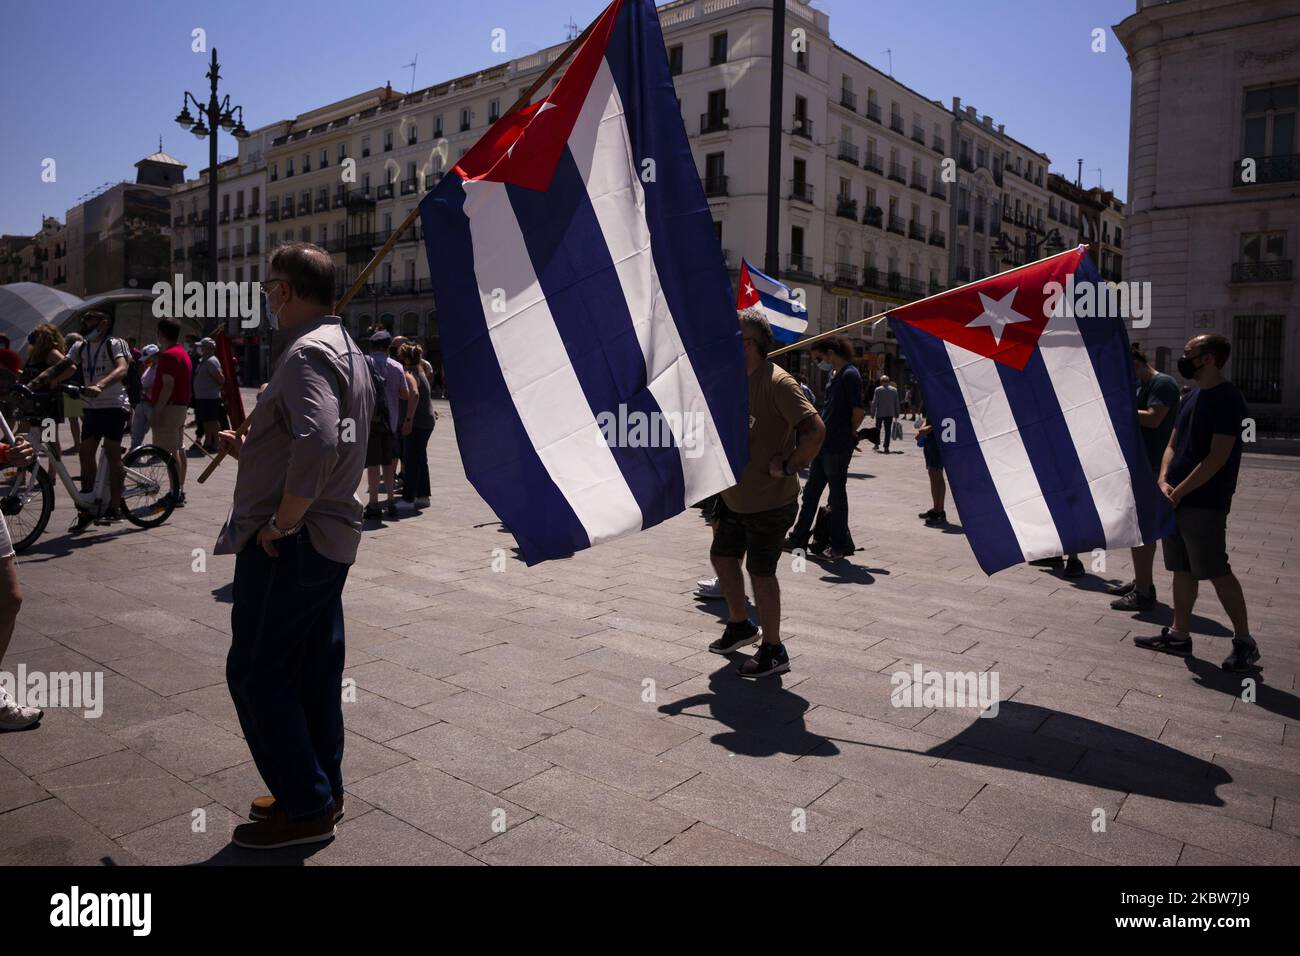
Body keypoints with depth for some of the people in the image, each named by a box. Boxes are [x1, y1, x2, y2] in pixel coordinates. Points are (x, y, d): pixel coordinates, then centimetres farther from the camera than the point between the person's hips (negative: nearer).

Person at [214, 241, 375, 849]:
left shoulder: (306, 352, -17)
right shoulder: (344, 347, 16)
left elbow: (318, 443, -35)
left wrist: (280, 524, -25)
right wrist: (251, 450, 17)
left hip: (288, 545, -10)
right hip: (332, 538, 10)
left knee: (257, 672, 1)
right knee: (315, 669, 16)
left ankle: (306, 807, 10)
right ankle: (323, 792, 29)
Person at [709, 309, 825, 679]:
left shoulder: (777, 382, -21)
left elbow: (815, 430, -30)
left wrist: (789, 467, -21)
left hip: (770, 502, -9)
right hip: (735, 497, 9)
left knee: (760, 571, 0)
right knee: (722, 555, 19)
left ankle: (773, 651, 16)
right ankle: (740, 625, 40)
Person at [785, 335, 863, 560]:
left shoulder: (850, 375, -14)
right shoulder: (836, 375, 14)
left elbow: (859, 411, -20)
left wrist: (850, 433, -6)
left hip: (838, 446, -9)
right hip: (824, 443, 9)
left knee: (837, 494, 1)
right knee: (811, 490, 13)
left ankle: (839, 545, 12)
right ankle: (799, 538, 22)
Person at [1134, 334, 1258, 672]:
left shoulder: (1227, 400, -12)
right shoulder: (1193, 396, 14)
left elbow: (1218, 458, -18)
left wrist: (1179, 492, -17)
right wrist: (1164, 481, -2)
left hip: (1204, 504, -8)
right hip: (1176, 499, 8)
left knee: (1217, 572, -3)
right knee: (1182, 569, 13)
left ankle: (1244, 642, 9)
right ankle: (1179, 635, 21)